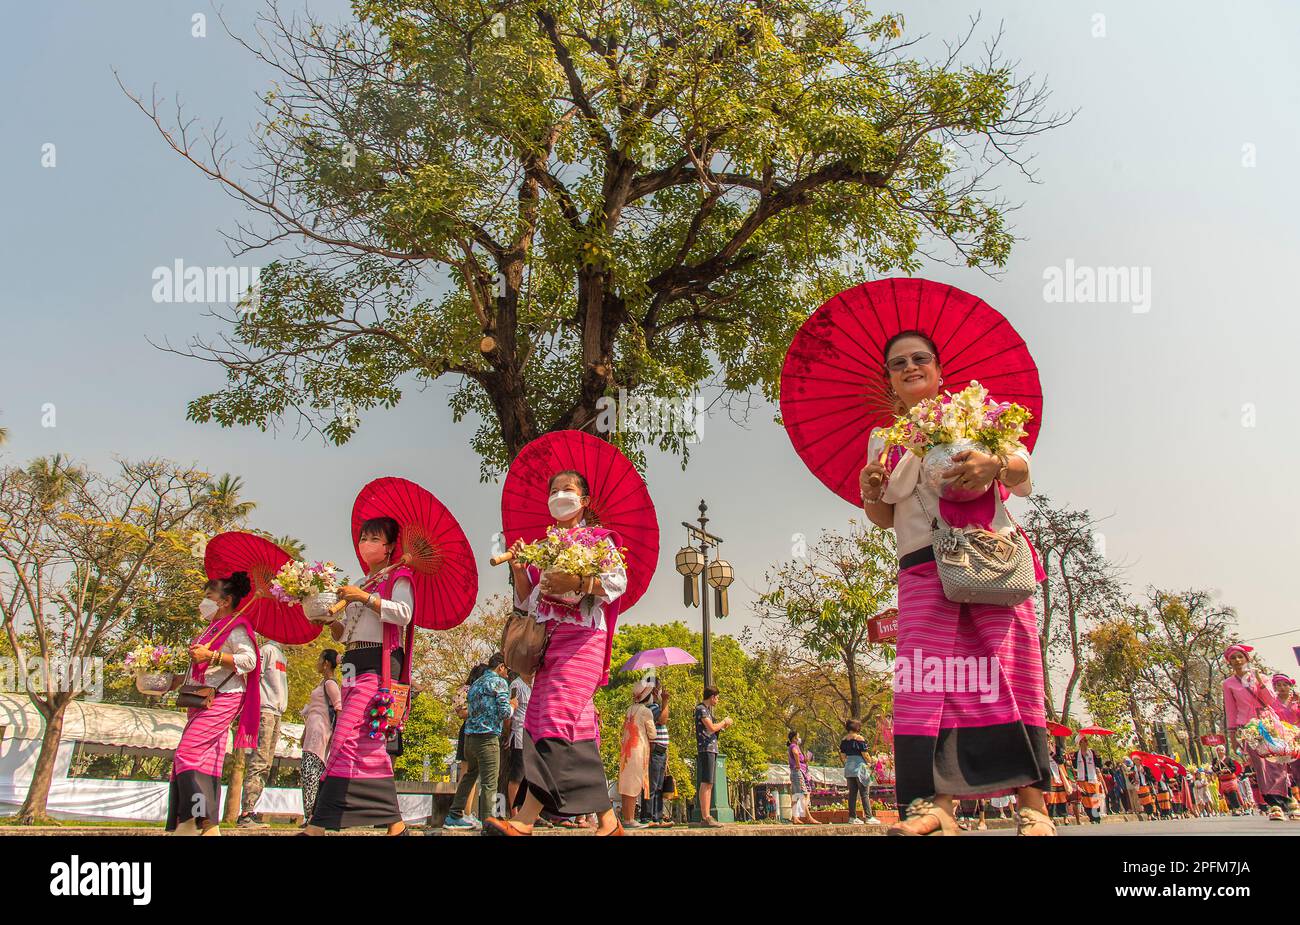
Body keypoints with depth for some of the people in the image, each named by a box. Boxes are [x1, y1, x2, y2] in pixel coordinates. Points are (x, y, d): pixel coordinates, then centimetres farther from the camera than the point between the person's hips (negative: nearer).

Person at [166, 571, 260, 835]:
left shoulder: (235, 626, -7)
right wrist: (178, 680, 20)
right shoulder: (212, 628, 23)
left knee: (189, 750, -19)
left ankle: (196, 817, -20)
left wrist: (210, 655, -24)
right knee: (206, 756, 7)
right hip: (203, 698, 10)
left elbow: (248, 659, -21)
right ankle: (209, 825, 9)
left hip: (223, 698, -10)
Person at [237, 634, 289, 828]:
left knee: (265, 767, 7)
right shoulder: (267, 649, -3)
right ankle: (246, 814, -16)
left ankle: (249, 811, 8)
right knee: (259, 763, -14)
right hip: (265, 710, -9)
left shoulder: (280, 654, 23)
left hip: (276, 713, 9)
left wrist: (280, 711, 17)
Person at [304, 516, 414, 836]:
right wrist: (330, 619, 4)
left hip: (379, 663, -9)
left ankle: (319, 824, -20)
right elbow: (344, 635, 23)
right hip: (354, 664, 9)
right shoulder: (359, 585, 25)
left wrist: (365, 598, -18)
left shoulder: (398, 578, 3)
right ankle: (394, 822, 7)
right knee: (368, 739, 4)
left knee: (349, 734, -17)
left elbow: (403, 613, -16)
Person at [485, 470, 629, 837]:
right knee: (578, 725, 3)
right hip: (549, 641, 6)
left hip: (581, 637, -6)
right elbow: (527, 601, 19)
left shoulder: (598, 538, 6)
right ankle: (608, 821, 9)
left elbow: (617, 582, -7)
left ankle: (524, 820, -24)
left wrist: (576, 582, -18)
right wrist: (518, 569, 3)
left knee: (557, 716, -17)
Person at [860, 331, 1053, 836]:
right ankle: (936, 805, -14)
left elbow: (1021, 468, 4)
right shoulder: (883, 440, 21)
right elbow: (886, 518, 18)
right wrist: (870, 494, -4)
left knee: (1009, 670, -10)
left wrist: (995, 464, -19)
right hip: (923, 565, 2)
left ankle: (1032, 805, -9)